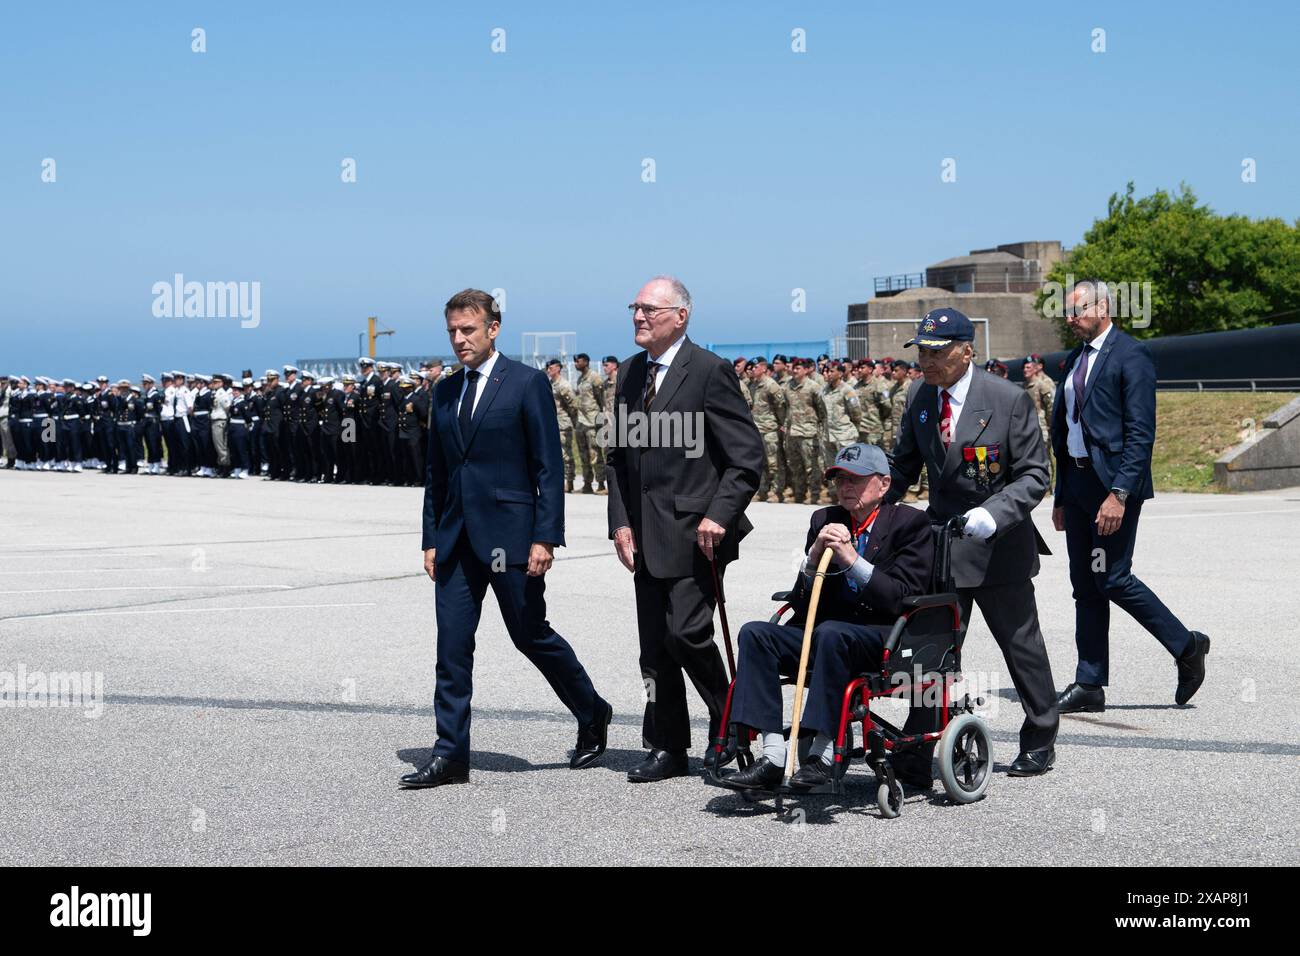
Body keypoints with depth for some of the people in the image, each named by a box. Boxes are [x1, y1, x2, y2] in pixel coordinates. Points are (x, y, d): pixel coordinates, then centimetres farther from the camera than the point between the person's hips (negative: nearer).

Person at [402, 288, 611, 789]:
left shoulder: (527, 383, -5)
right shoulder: (445, 391, 13)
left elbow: (549, 467, -8)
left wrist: (545, 538, -14)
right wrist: (432, 539, 11)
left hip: (509, 535, -5)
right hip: (457, 538, 5)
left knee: (530, 634, 4)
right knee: (452, 645, 1)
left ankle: (592, 714, 27)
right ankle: (450, 755, 5)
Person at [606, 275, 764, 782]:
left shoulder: (710, 372, -8)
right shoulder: (630, 373, 13)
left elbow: (747, 457, -10)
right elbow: (617, 456, 17)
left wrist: (718, 515, -18)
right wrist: (620, 522, 7)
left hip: (695, 531, -7)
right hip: (646, 535, 7)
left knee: (686, 631, -13)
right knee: (654, 645, 7)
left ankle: (727, 718, 10)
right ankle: (667, 747, 16)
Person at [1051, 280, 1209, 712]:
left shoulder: (1130, 355, -10)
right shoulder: (1075, 360, 16)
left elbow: (1141, 433, -16)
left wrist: (1119, 493, -23)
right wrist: (1060, 496, 17)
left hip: (1113, 482, -8)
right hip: (1077, 482, 8)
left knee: (1112, 579, -10)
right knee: (1085, 586, 8)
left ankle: (1186, 646, 7)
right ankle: (1090, 685, 11)